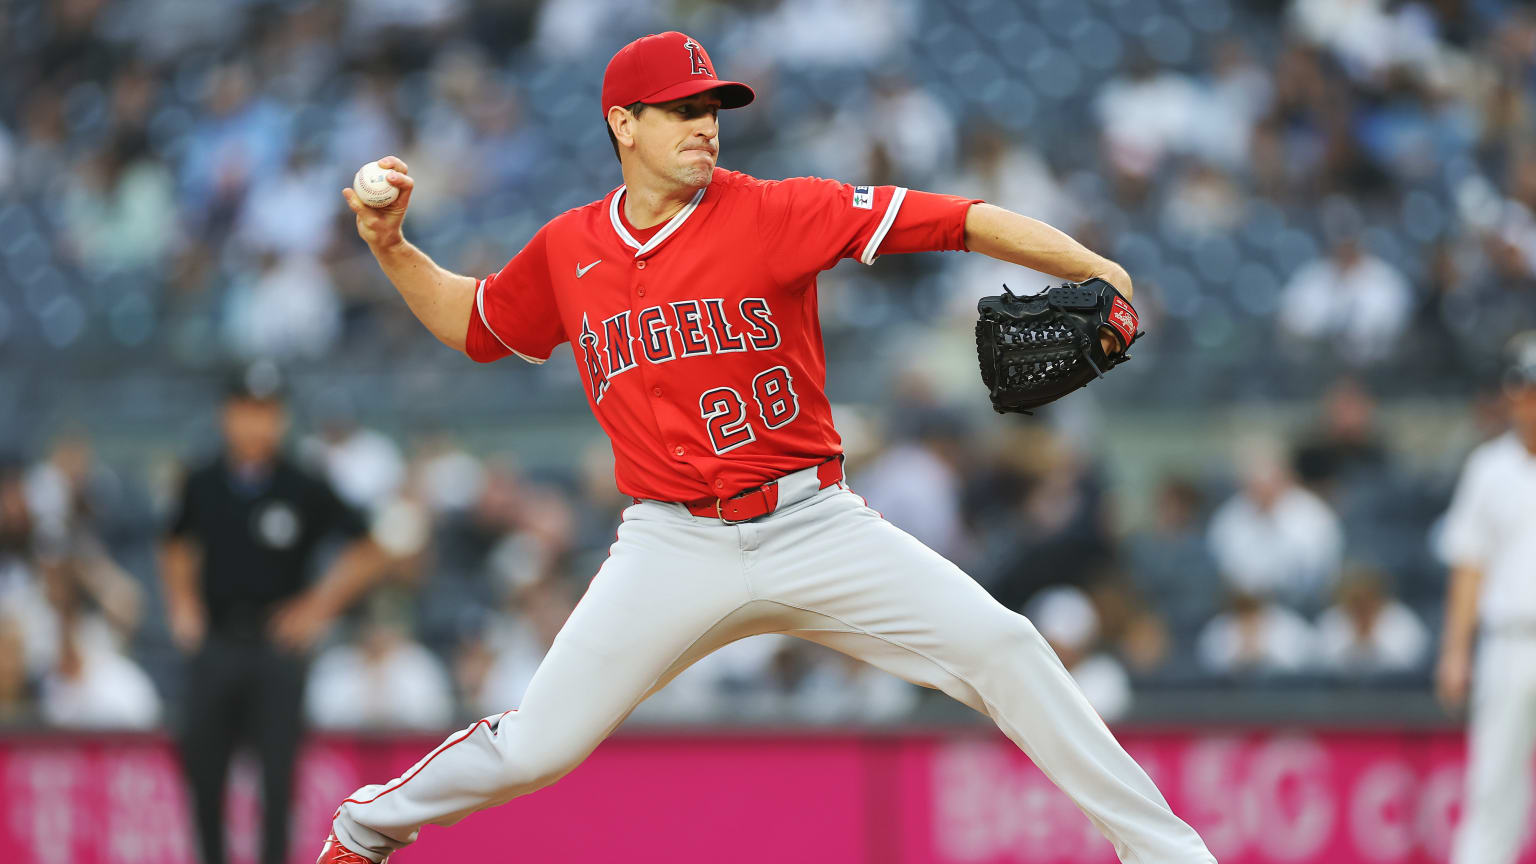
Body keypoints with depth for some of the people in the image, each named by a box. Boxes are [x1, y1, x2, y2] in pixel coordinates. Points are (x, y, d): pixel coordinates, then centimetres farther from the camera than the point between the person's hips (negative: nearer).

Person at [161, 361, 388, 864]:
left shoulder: (305, 490, -3)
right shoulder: (202, 486, 6)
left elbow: (367, 552, 3)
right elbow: (178, 548, 23)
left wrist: (320, 606, -1)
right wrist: (181, 603, 10)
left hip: (277, 646, -3)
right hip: (214, 645, 3)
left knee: (277, 767, -6)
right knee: (202, 763, 3)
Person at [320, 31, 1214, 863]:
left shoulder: (774, 212, -6)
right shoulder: (568, 250, 6)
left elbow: (958, 220, -15)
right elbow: (469, 321, 25)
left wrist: (1093, 270, -27)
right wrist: (392, 248, 9)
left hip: (813, 526, -1)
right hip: (673, 546, 1)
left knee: (1001, 647, -15)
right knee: (537, 747, -3)